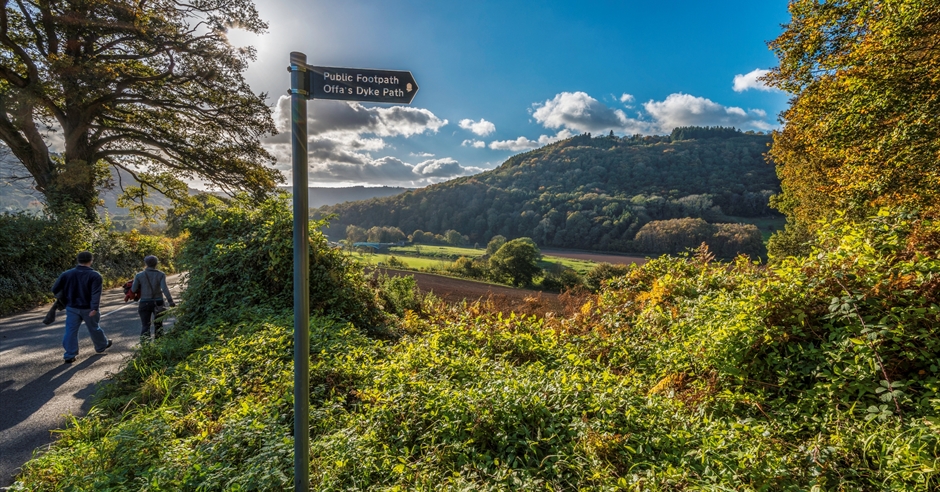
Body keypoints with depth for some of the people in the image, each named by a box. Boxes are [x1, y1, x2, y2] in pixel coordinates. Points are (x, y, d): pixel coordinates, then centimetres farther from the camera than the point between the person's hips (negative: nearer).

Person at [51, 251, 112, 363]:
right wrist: (95, 308, -26)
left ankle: (70, 355, 2)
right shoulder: (95, 275, -13)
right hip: (88, 308, -2)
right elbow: (96, 294, -23)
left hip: (72, 308, 2)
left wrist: (63, 298, 20)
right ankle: (102, 346, 34)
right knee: (94, 328, 15)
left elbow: (55, 289, 2)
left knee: (71, 331, 4)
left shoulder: (66, 274, -2)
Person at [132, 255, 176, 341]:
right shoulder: (161, 275, -5)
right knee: (158, 324, 17)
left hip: (145, 303, 0)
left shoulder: (139, 276, -2)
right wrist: (170, 301, -21)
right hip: (158, 303, 0)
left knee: (145, 325, 2)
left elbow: (133, 290, -1)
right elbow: (164, 288, -18)